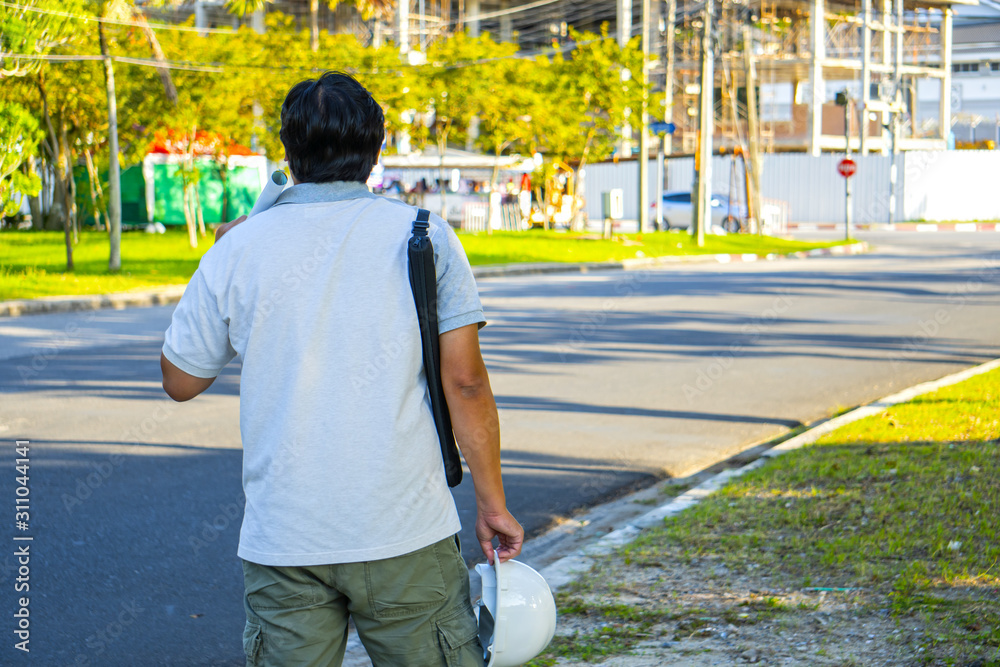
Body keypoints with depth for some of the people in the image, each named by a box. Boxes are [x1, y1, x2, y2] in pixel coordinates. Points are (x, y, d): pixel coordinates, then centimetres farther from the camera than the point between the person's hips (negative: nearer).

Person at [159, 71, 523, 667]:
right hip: (406, 537, -1)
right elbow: (465, 381, -5)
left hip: (283, 544, 1)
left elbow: (181, 381, 12)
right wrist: (493, 503, 4)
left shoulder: (238, 251, 1)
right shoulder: (426, 236, -1)